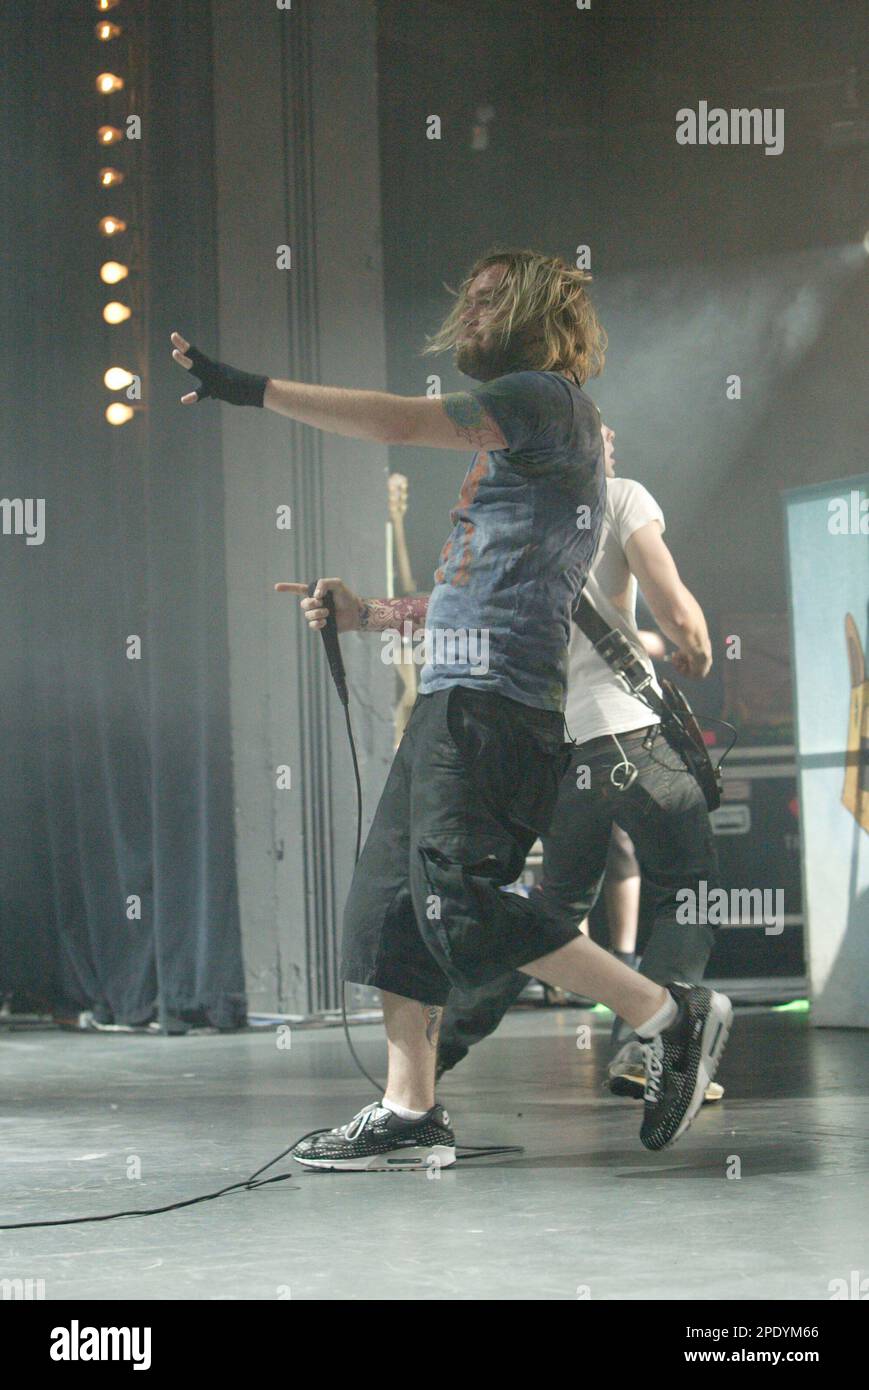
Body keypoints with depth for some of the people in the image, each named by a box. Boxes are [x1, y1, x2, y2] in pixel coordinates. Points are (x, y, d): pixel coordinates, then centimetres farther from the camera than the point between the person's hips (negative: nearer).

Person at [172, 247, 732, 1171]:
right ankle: (408, 1113, 7)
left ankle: (671, 1016, -11)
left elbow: (398, 422, -15)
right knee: (392, 895, 6)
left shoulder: (546, 399, -5)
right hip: (453, 691, 10)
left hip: (494, 698, -10)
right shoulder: (517, 425, 24)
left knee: (457, 898, -18)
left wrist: (249, 390, -13)